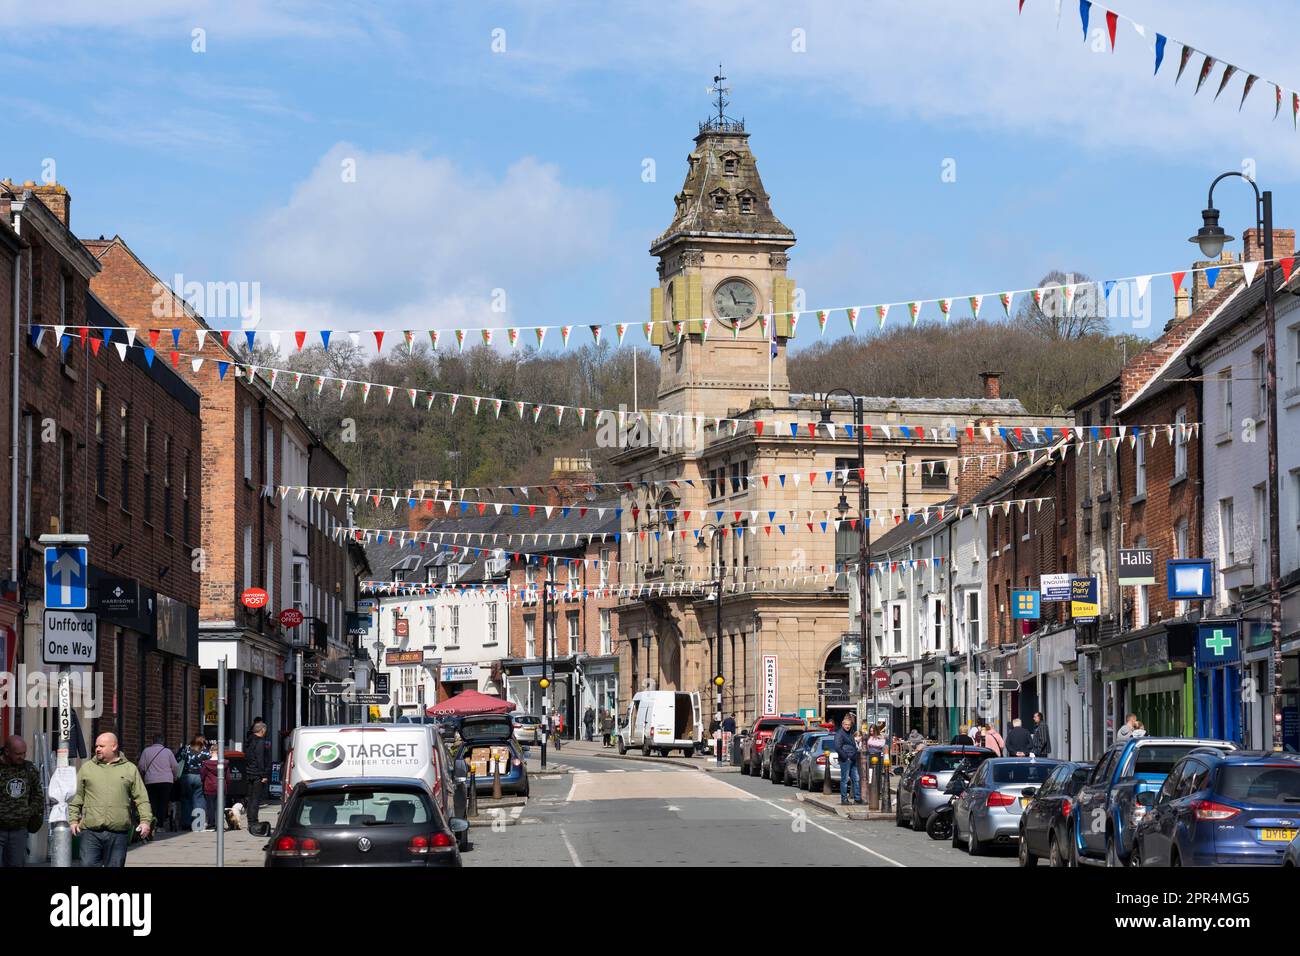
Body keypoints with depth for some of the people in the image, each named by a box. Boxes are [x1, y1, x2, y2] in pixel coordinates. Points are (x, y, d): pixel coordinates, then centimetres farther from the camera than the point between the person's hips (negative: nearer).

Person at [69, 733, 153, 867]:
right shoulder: (86, 768, 12)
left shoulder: (130, 769, 9)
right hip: (90, 832, 1)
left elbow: (142, 799, 7)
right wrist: (73, 820, 3)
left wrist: (146, 820, -3)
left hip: (118, 833, -1)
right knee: (88, 865, -6)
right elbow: (76, 797, 12)